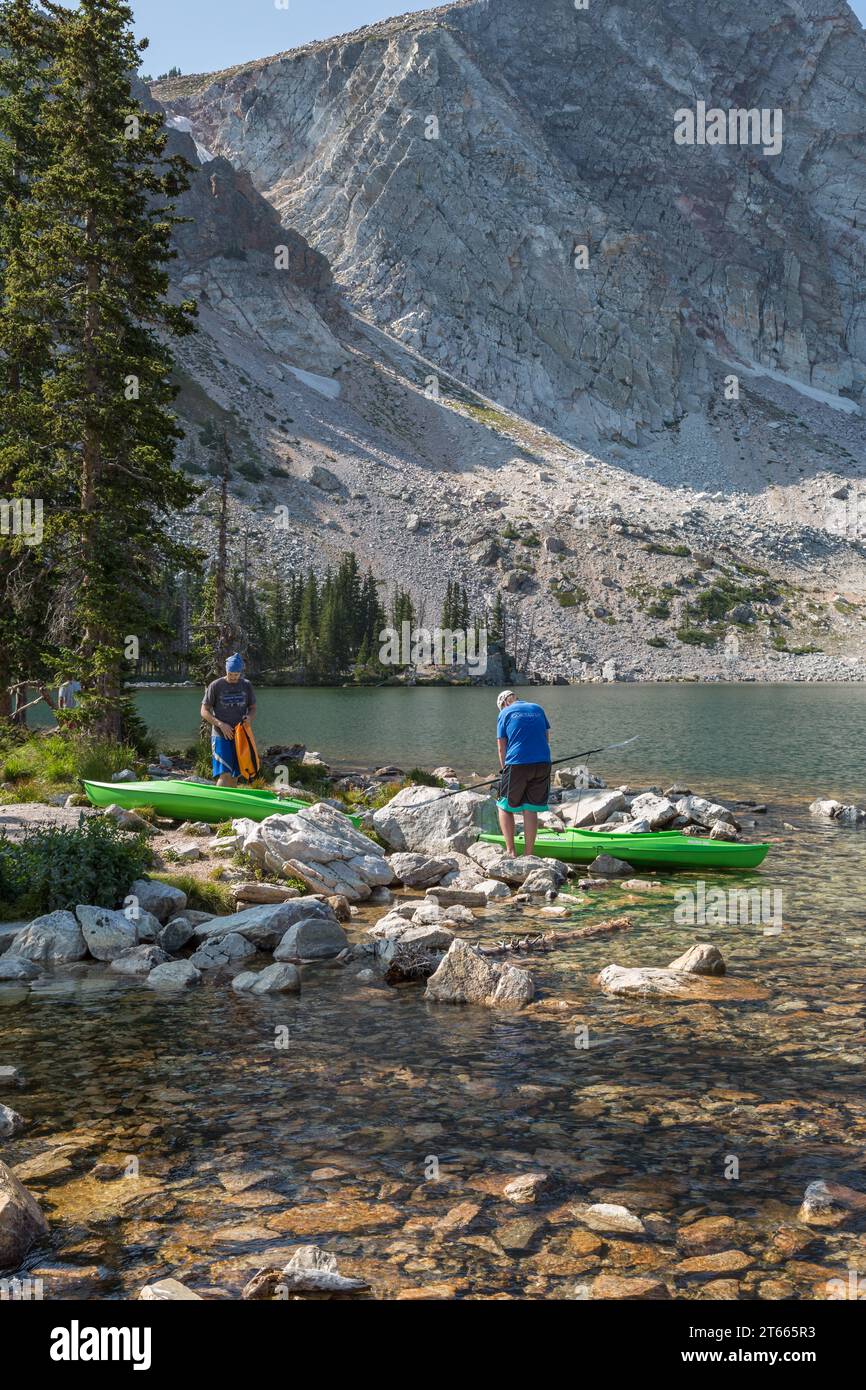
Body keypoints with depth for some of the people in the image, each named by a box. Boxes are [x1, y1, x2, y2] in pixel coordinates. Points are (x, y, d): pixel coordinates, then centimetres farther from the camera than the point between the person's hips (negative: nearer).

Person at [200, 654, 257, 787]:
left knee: (234, 776, 8)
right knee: (224, 774, -16)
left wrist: (249, 717, -8)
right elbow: (204, 711, -2)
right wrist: (220, 724, -16)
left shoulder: (246, 685, 7)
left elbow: (253, 707, 16)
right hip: (221, 736, -4)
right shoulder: (216, 686, -3)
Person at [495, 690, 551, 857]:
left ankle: (510, 850, 3)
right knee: (531, 810, 9)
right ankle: (528, 854, 10)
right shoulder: (538, 709, 17)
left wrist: (505, 769, 13)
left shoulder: (505, 713, 6)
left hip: (517, 763, -3)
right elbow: (547, 738, 19)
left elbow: (502, 748, 4)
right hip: (543, 763, 4)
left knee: (505, 807, 11)